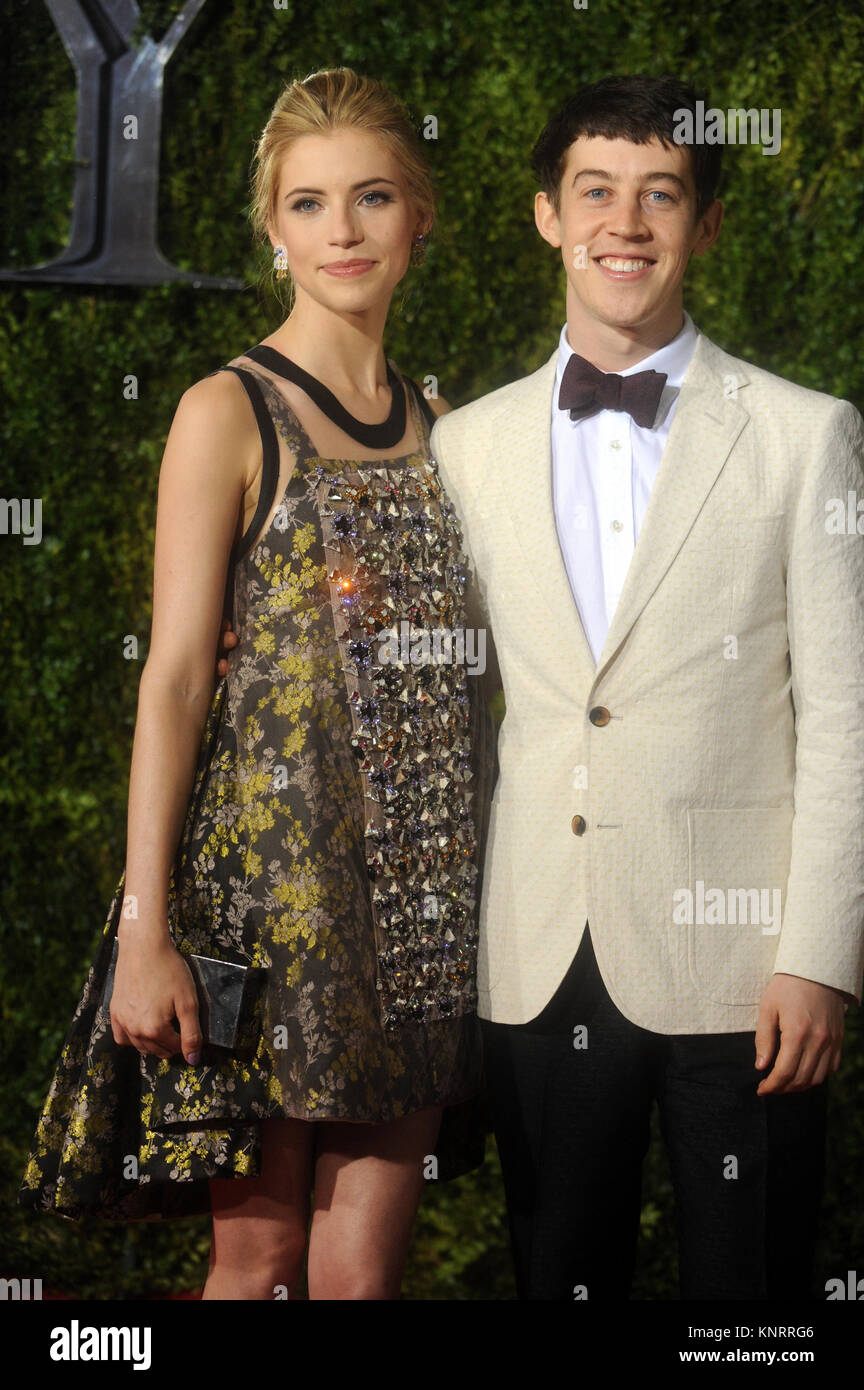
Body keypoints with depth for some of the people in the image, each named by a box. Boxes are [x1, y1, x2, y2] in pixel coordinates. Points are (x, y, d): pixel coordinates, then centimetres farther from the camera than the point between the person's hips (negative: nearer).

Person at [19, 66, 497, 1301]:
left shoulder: (440, 425, 13)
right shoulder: (229, 414, -2)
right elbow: (174, 675, -7)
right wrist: (145, 923, -13)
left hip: (424, 880, 4)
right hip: (274, 862, -4)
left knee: (366, 1266, 3)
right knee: (259, 1257, 1)